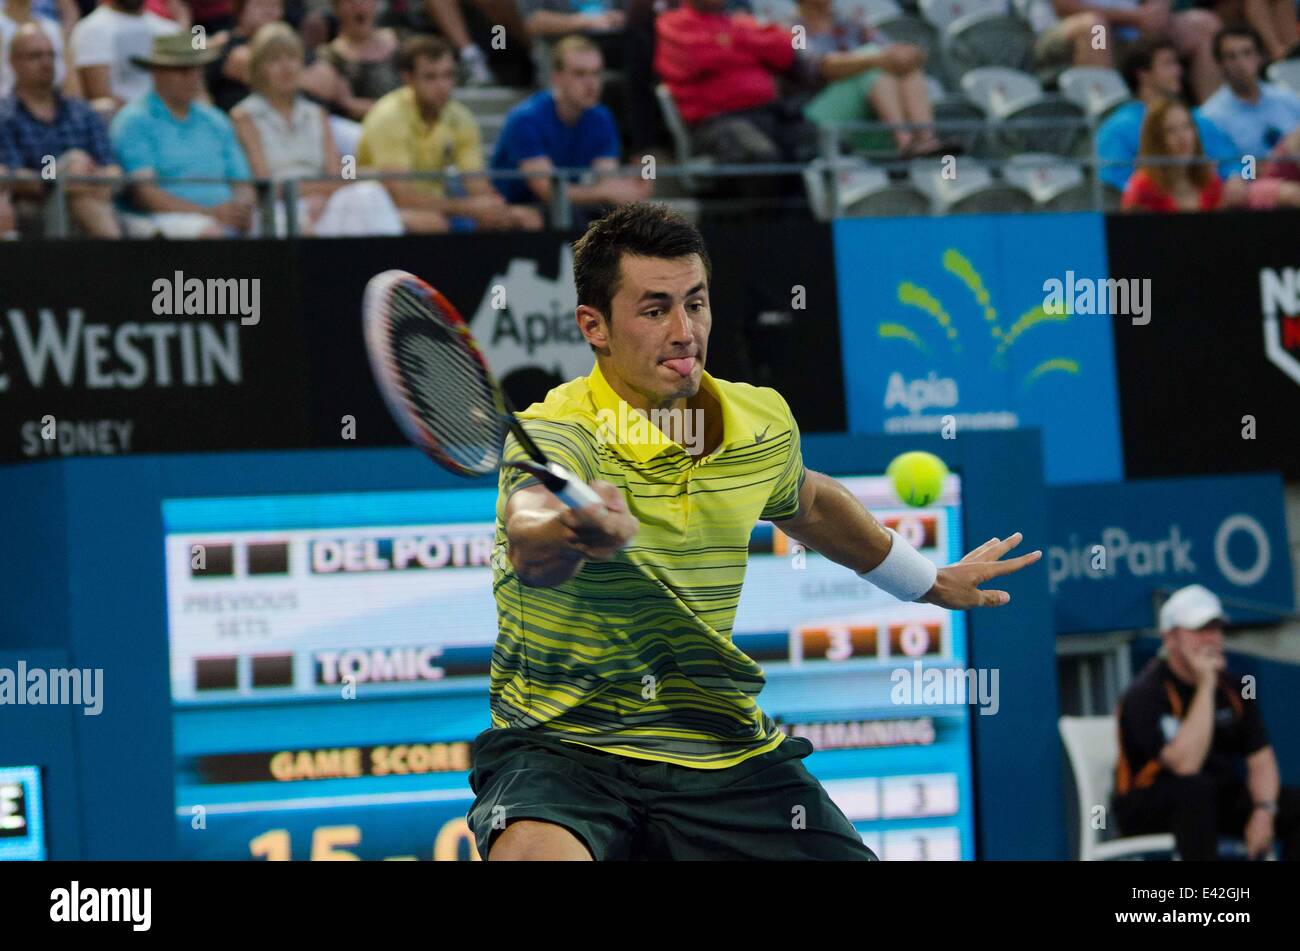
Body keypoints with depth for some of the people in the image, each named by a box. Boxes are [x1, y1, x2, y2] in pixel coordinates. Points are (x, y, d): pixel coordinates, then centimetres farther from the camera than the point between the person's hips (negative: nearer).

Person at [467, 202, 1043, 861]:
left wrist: (931, 583, 41)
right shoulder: (556, 436, -17)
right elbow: (529, 546, -41)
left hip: (724, 751, 6)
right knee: (535, 854, -37)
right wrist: (573, 531, -64)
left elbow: (806, 504, 27)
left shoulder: (764, 424, 2)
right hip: (562, 748, -6)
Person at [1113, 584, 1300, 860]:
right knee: (1195, 787, -37)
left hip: (1219, 799, 6)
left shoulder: (1233, 687, 5)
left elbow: (1261, 760, 2)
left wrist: (1264, 812, -19)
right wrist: (1205, 688, -26)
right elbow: (1185, 764, -30)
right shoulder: (1145, 694, -17)